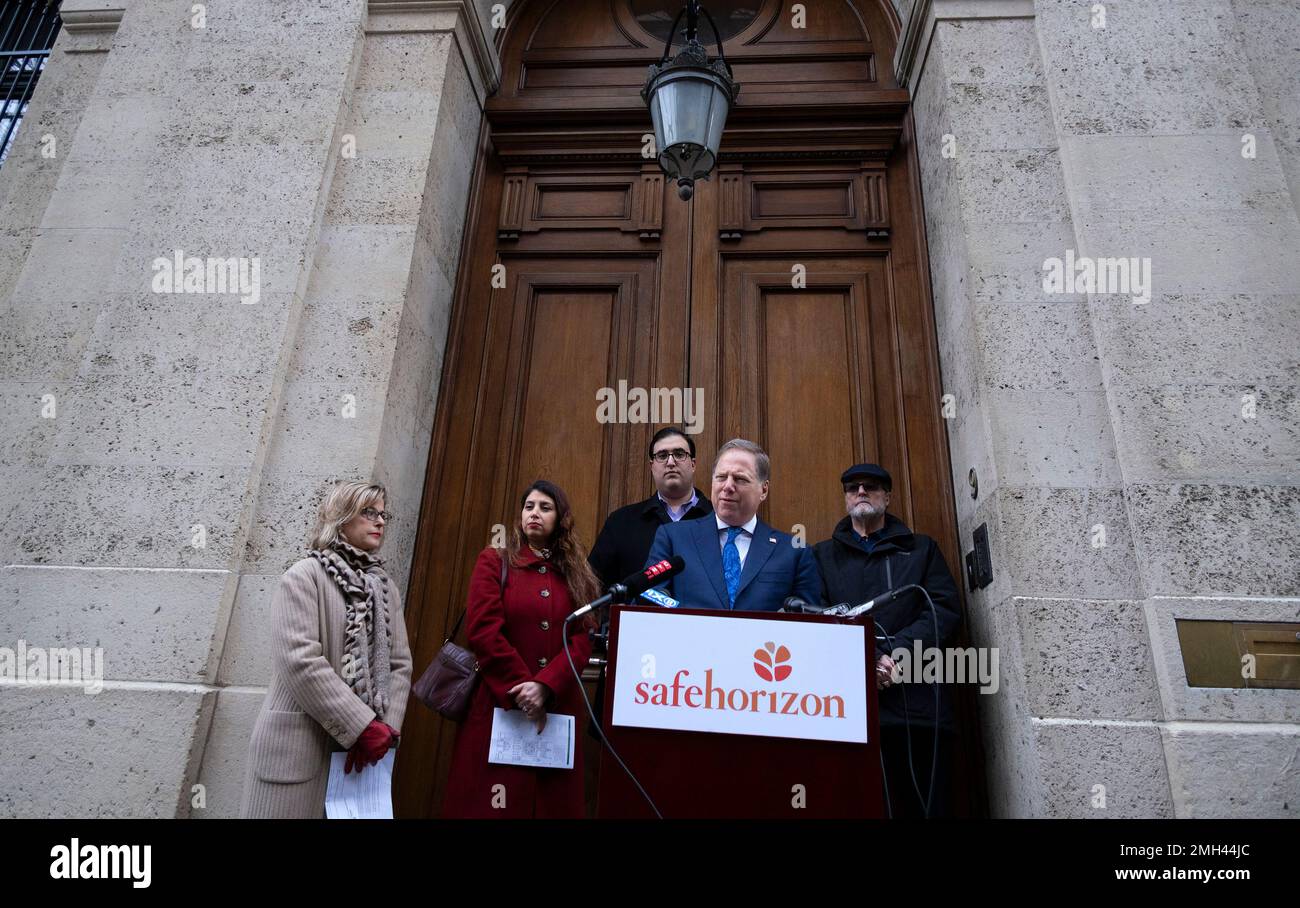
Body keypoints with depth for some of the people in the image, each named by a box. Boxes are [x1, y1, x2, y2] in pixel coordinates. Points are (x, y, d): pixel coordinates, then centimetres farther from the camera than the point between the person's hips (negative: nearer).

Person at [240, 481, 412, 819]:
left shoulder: (386, 586, 12)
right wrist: (363, 726, -17)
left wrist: (385, 727, -7)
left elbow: (399, 664, 8)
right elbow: (299, 660, -16)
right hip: (302, 747, -5)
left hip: (365, 748, 5)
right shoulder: (304, 576, -6)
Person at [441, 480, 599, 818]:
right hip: (499, 703, -2)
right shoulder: (494, 561, 5)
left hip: (559, 707, 3)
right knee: (495, 801, 1)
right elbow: (483, 630, -7)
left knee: (553, 801, 6)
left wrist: (545, 686, -15)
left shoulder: (575, 573, 11)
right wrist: (521, 688, -12)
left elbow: (582, 639, 0)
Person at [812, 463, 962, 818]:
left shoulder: (922, 549, 19)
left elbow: (945, 610, 5)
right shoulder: (823, 555, 17)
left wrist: (896, 652, -11)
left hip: (916, 701, 1)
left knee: (924, 807, 1)